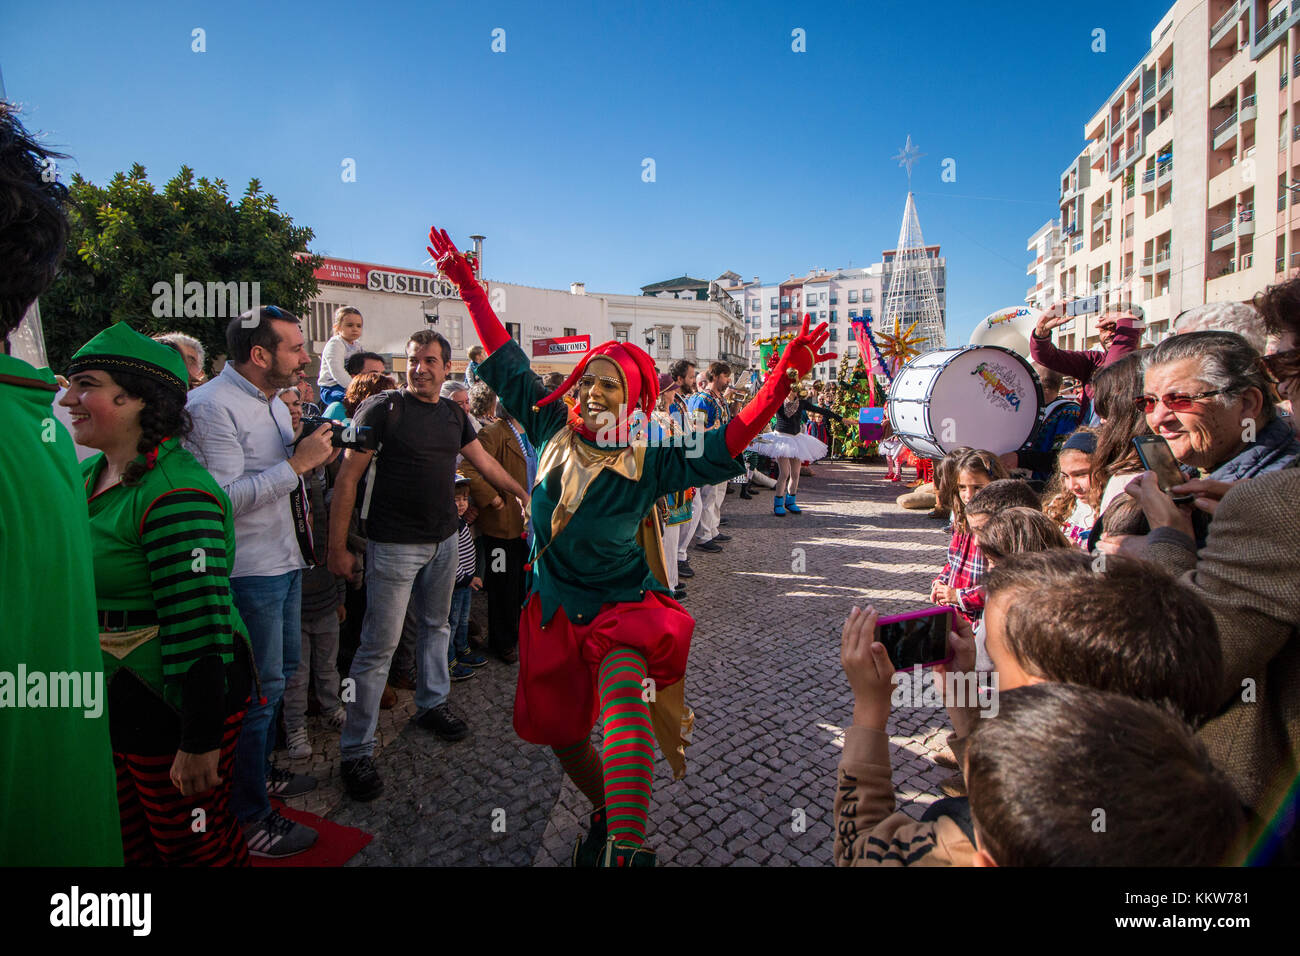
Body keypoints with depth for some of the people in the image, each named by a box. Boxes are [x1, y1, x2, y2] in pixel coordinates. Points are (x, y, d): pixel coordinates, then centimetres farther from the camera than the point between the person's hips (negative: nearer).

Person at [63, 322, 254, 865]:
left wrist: (200, 742, -24)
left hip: (176, 701, -9)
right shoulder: (87, 475, 5)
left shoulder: (175, 493, -26)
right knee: (130, 841, 26)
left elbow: (198, 624, -27)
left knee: (191, 845, 11)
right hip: (109, 694, 9)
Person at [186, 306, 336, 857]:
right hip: (248, 571, -10)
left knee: (282, 669, 21)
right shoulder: (213, 405, -18)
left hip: (284, 561, 10)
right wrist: (296, 463, -24)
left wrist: (315, 458, 5)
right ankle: (249, 819, 17)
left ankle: (261, 771, 41)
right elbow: (225, 497, -26)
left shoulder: (273, 401, 12)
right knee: (259, 688, 0)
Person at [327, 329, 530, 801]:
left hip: (444, 540, 6)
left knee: (436, 625, 19)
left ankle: (431, 704, 40)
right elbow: (348, 477, -11)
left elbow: (484, 461, 18)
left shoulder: (453, 413, 7)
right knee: (379, 645, -2)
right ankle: (356, 748, 12)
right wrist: (338, 546, -12)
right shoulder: (382, 408, -10)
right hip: (395, 545, -6)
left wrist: (525, 494, 21)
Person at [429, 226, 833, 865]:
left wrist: (784, 376, -28)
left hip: (623, 602, -4)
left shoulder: (651, 459, -11)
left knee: (620, 694, -34)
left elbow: (726, 445, -18)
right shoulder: (552, 429, -3)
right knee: (559, 732, 15)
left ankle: (629, 847, -28)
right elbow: (508, 363, 4)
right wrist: (468, 286, 9)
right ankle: (606, 812, 42)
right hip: (553, 604, 4)